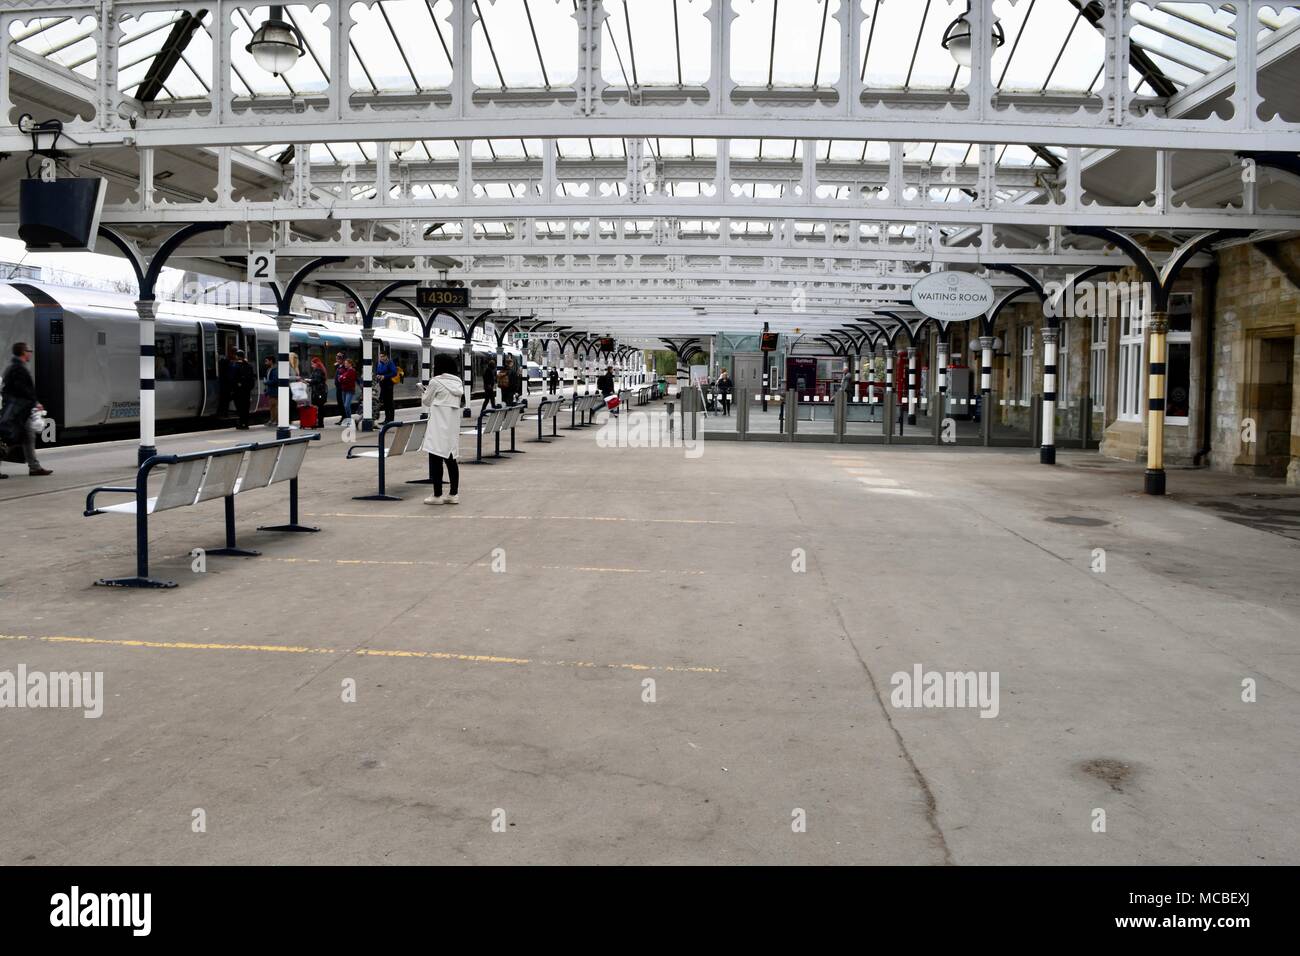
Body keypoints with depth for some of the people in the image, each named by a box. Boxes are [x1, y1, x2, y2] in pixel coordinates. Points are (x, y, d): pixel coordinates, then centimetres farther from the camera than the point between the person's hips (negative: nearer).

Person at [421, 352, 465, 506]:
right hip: (453, 426, 7)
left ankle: (437, 495, 0)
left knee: (436, 460, -1)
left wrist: (424, 395, 23)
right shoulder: (458, 382, 10)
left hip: (438, 427, -7)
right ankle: (454, 494, 11)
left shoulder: (436, 381, -10)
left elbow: (426, 401, 1)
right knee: (450, 460, 11)